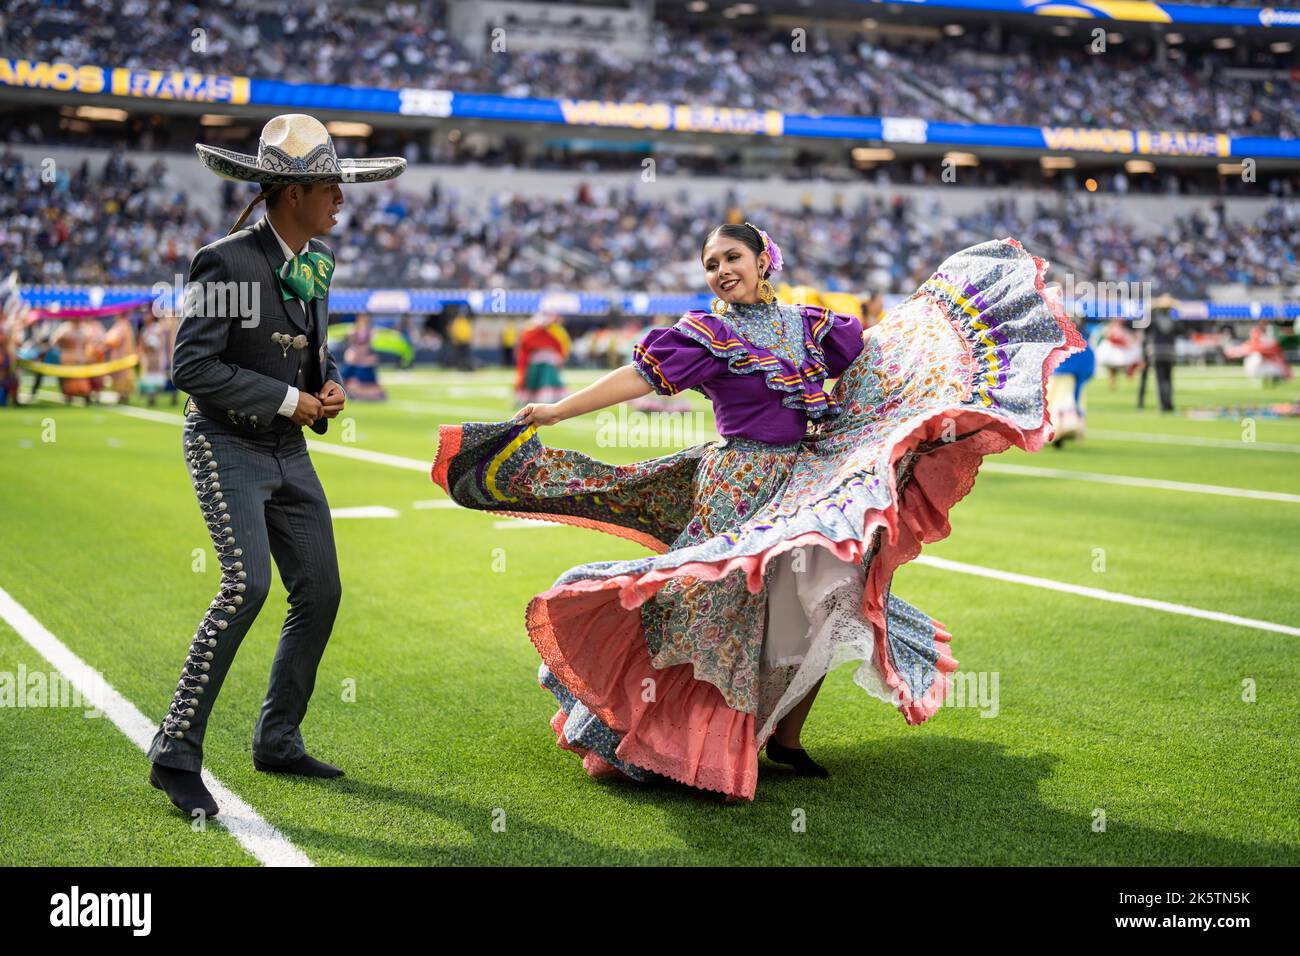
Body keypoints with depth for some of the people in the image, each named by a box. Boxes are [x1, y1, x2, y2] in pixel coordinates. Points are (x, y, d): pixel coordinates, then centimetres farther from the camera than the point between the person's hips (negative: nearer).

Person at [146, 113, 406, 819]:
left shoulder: (315, 260, 8)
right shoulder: (227, 261, -17)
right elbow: (191, 366, -20)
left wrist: (329, 384, 1)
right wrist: (287, 399, -19)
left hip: (288, 451, 8)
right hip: (226, 445, -8)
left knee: (320, 590, 4)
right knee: (247, 584, -22)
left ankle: (277, 741, 19)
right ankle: (175, 753, -13)